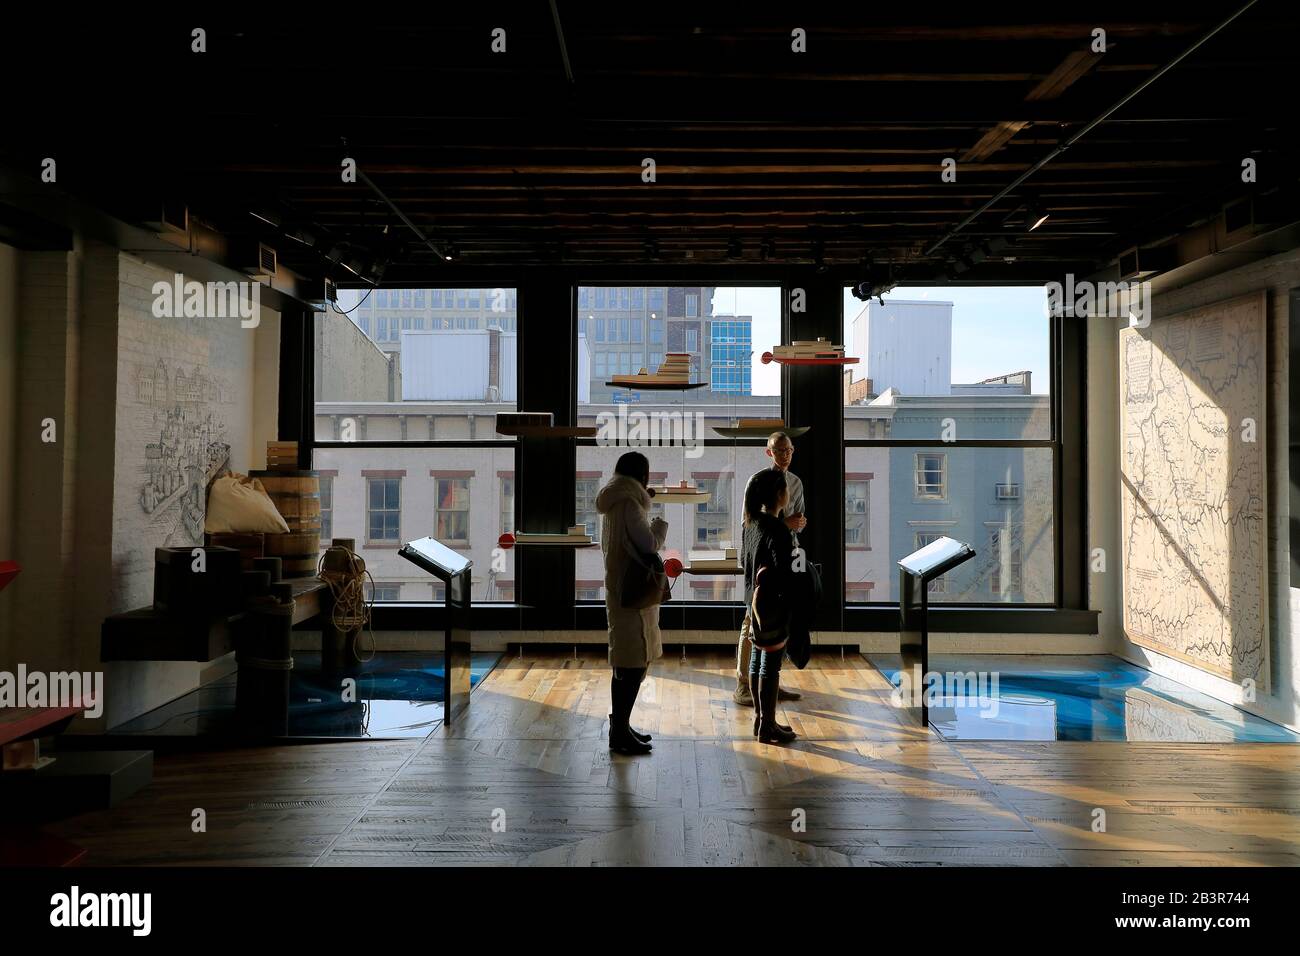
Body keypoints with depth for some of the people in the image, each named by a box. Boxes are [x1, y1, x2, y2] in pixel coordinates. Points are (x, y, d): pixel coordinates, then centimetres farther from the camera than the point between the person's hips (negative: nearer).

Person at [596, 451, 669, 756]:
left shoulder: (614, 502, 13)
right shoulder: (629, 503, -17)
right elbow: (648, 544, -21)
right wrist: (661, 526, -2)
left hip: (619, 589, 10)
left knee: (625, 662, 16)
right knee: (633, 663, -6)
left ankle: (619, 726, 24)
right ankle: (620, 733, -1)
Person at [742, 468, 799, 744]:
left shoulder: (751, 524, 6)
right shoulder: (778, 530, -21)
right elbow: (785, 574, -22)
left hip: (755, 603, 9)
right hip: (773, 606, -9)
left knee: (757, 662, 14)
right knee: (770, 666, 0)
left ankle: (760, 719, 25)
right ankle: (767, 726, 9)